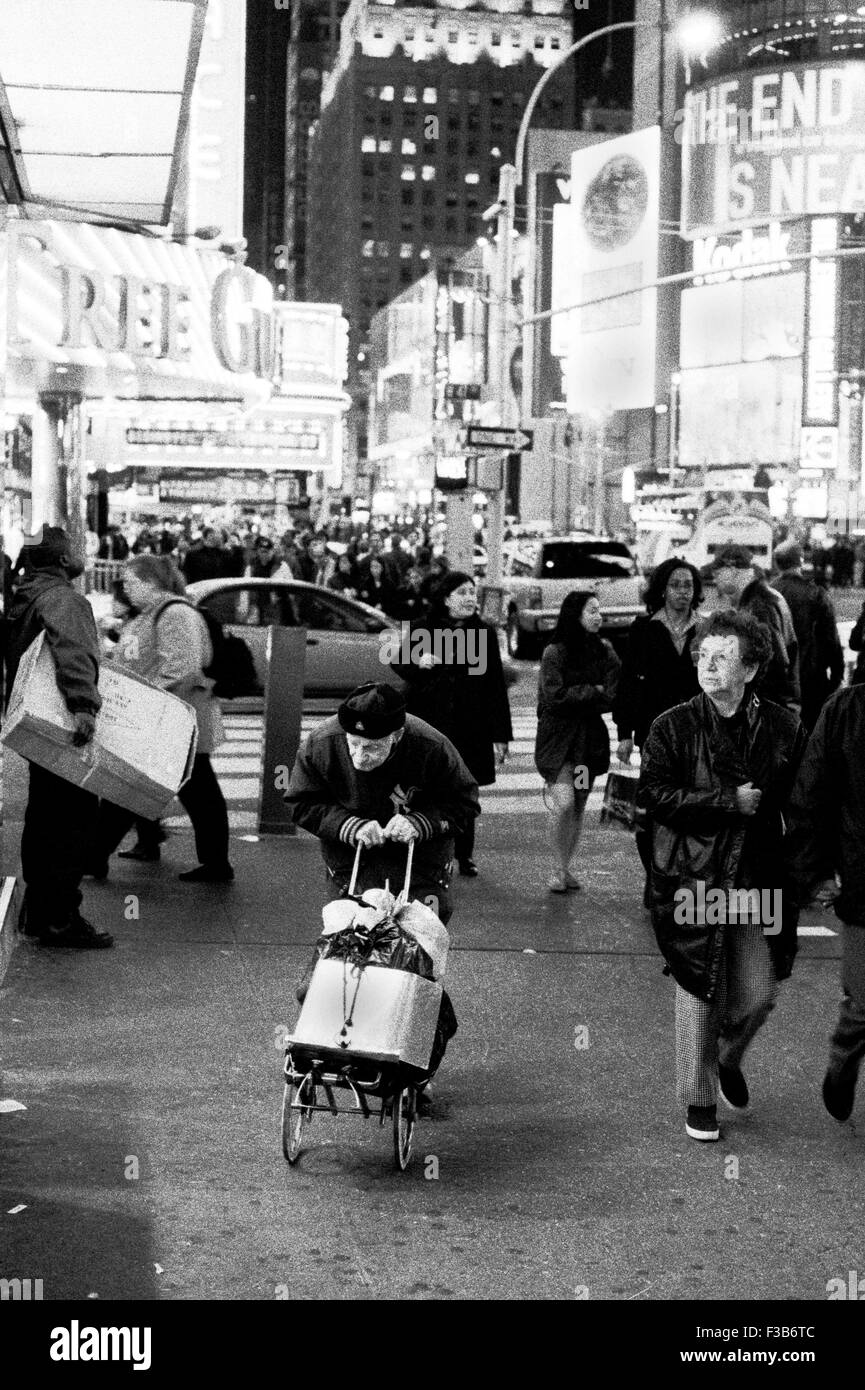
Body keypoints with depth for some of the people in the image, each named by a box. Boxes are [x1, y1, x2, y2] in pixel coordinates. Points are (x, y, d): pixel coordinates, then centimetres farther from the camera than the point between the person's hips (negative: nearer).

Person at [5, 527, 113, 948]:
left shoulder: (24, 599, 15)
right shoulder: (64, 599, -16)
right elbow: (71, 649, -34)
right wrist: (84, 705, -45)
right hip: (64, 726, -10)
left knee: (44, 819, 18)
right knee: (73, 822, -5)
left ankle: (37, 910, 27)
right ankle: (60, 919, -3)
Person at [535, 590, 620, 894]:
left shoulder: (604, 651, 5)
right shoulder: (555, 652, -8)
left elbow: (611, 697, -3)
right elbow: (555, 695, -17)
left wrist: (574, 700, -10)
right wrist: (593, 692, -9)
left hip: (590, 737, 4)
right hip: (558, 737, -4)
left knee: (579, 806, 8)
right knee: (564, 803, -15)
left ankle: (568, 866, 18)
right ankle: (558, 870, -5)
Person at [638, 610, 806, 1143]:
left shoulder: (785, 728, 2)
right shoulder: (674, 727, -3)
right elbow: (653, 794, -10)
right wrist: (729, 802, -16)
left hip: (759, 880, 2)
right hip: (694, 876, -2)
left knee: (759, 995, 6)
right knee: (699, 991, 5)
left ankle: (728, 1059, 39)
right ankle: (699, 1099, 22)